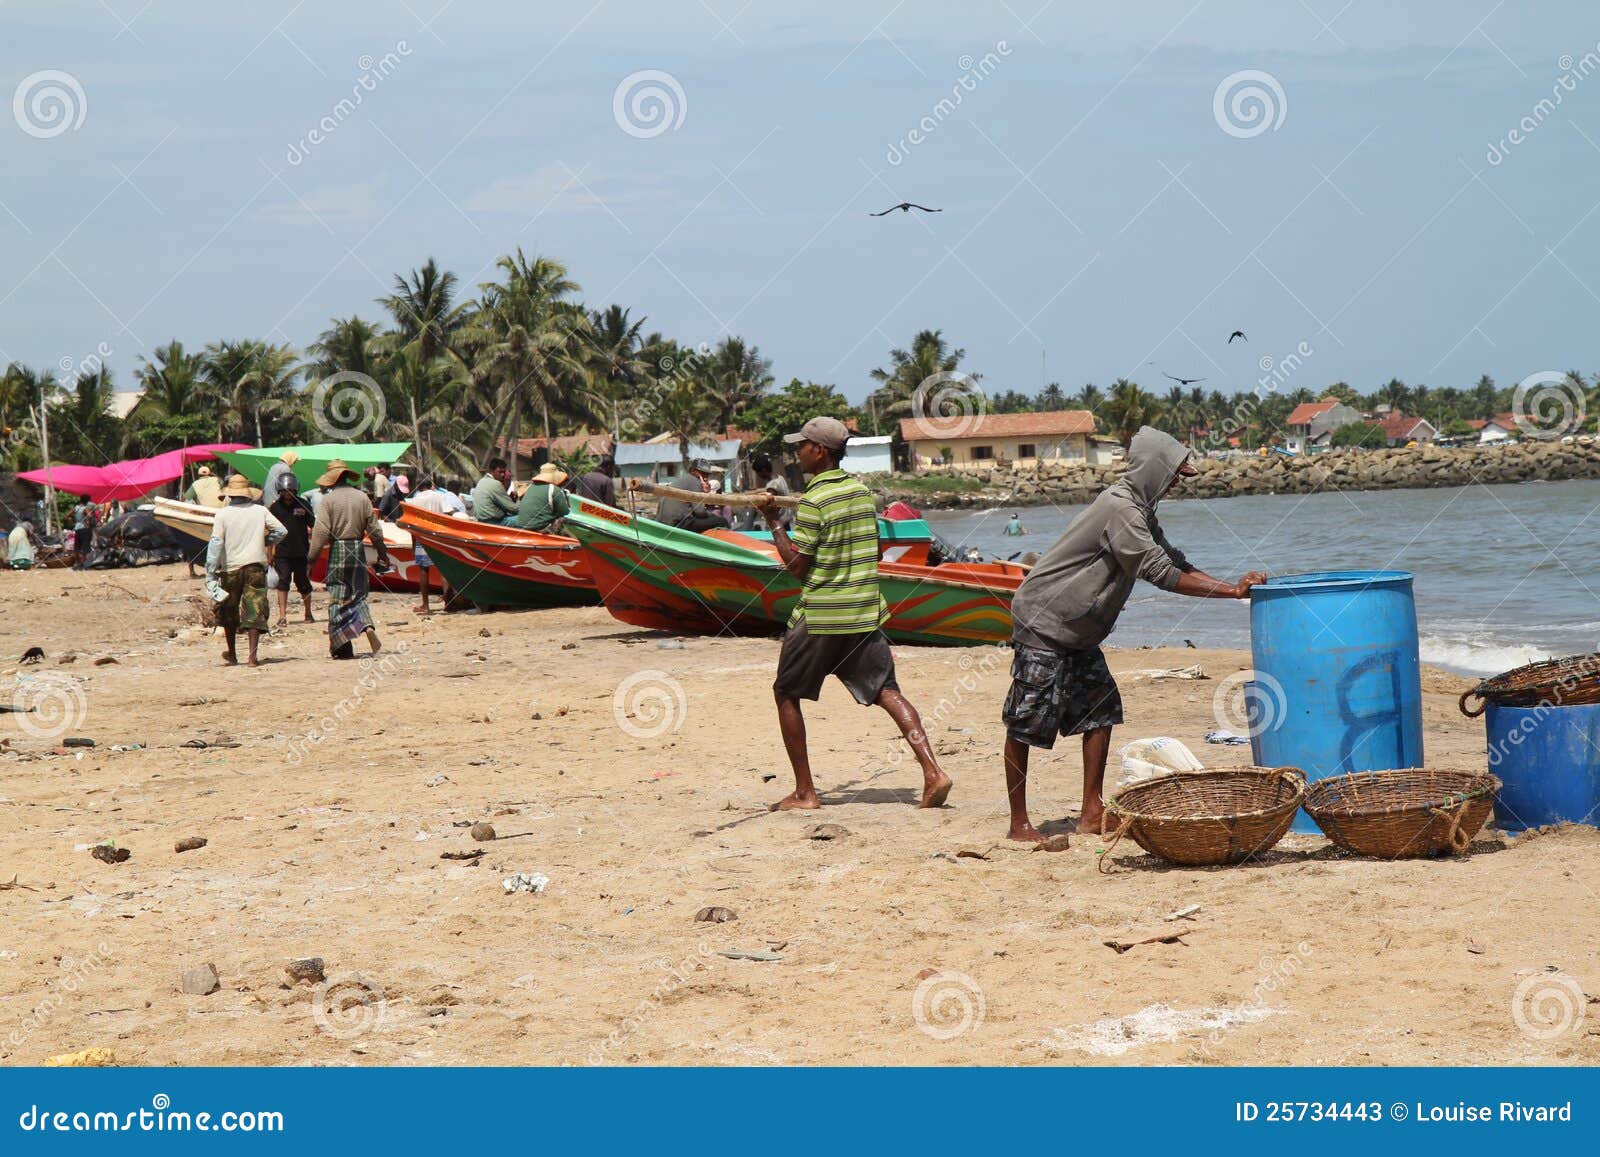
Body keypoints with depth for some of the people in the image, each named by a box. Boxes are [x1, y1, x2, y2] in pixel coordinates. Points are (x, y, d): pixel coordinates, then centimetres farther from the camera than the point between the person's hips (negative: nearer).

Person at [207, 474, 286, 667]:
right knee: (254, 611, 0)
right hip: (256, 566, 1)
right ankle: (252, 655, -12)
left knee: (229, 611, 16)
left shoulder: (223, 514, -4)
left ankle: (232, 654, 24)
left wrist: (211, 572, -9)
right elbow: (280, 530, 1)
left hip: (231, 567, -1)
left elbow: (216, 543, -9)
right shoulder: (260, 511, 1)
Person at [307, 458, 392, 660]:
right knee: (358, 594, 14)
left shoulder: (328, 500, -6)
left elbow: (321, 532, -12)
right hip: (358, 551, 3)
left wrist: (312, 557, -7)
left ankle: (342, 648, 0)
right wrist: (383, 556, 16)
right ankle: (367, 626, -14)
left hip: (337, 552, -3)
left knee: (337, 599, 1)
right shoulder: (362, 498, 6)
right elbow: (374, 529, 8)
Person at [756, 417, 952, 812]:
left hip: (819, 615, -6)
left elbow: (797, 565, -12)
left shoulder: (813, 501, -13)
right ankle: (932, 771, -16)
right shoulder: (860, 490, 9)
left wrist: (774, 523, -2)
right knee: (886, 691, 2)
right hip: (864, 612, 6)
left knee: (787, 694, 9)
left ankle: (804, 791, 7)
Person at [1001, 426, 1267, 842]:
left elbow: (1174, 561, 15)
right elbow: (1159, 573, -24)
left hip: (1078, 633, 10)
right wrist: (1231, 591, -21)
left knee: (1100, 709, 8)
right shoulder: (1120, 509, -22)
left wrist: (1233, 587, 3)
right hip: (1043, 624, -10)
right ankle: (1019, 823, 0)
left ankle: (1092, 813, 11)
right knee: (1027, 723, -4)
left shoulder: (1139, 508, 11)